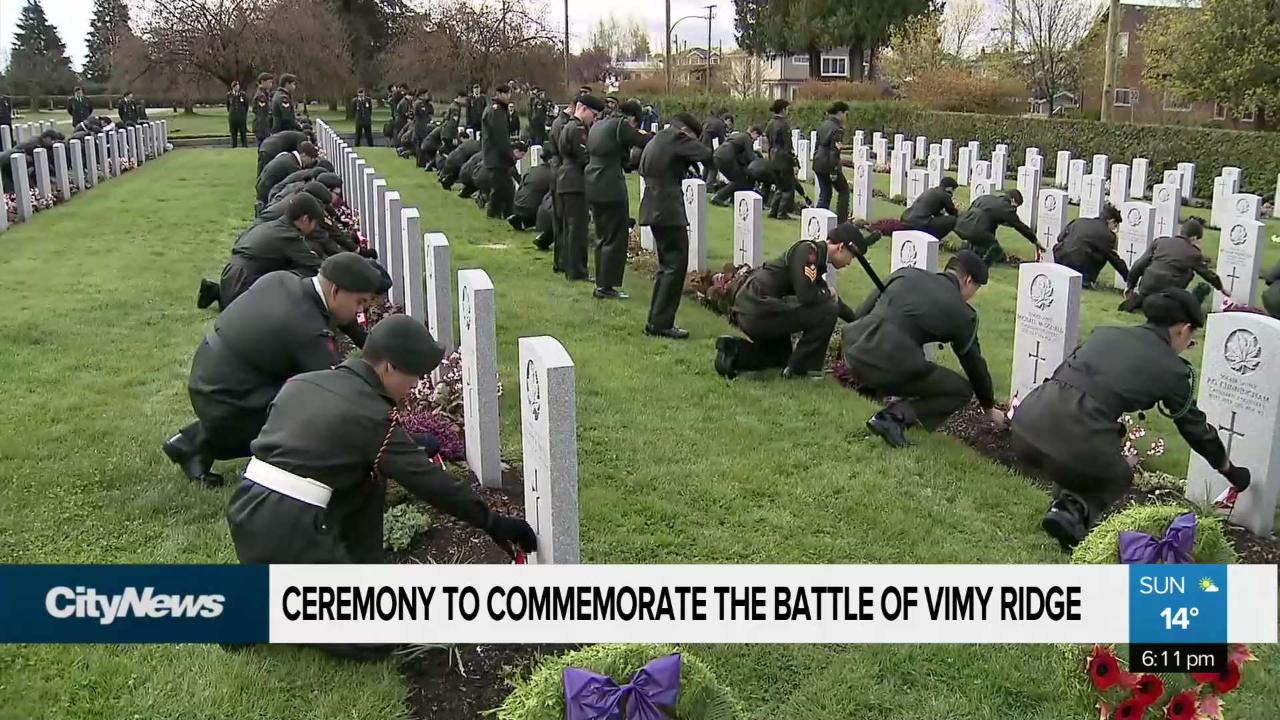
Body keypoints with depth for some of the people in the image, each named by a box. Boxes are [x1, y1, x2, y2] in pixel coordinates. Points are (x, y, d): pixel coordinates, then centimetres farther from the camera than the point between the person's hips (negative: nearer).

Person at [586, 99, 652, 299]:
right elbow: (645, 142, -10)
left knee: (603, 237, 16)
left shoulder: (598, 125, 14)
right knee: (616, 238, -2)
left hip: (593, 186, 9)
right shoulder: (621, 125, -11)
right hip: (611, 187, -9)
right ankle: (607, 287, -2)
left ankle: (601, 285, 19)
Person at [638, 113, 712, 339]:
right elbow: (706, 155, -11)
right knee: (676, 266, -6)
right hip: (669, 210, -10)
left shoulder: (654, 142, 19)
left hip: (653, 209, 10)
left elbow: (643, 169, 22)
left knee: (666, 266, 16)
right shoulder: (676, 138, -8)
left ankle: (655, 321, 18)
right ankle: (662, 323, -7)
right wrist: (694, 141, 8)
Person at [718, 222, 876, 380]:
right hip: (759, 311, -11)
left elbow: (832, 298, 31)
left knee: (781, 356, 33)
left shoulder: (815, 255, 17)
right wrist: (829, 294, -3)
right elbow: (806, 297, -24)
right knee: (827, 311, -12)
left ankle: (733, 351, 14)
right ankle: (799, 368, -2)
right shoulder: (808, 250, -12)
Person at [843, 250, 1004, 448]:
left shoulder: (906, 274, 17)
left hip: (854, 352, 7)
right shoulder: (961, 313, 8)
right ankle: (895, 417, -3)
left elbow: (860, 313, 18)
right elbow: (974, 363, 20)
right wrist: (990, 408, 35)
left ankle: (902, 405, 23)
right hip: (891, 368, -6)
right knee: (962, 390, 13)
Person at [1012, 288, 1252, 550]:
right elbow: (1196, 427, 25)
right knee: (1117, 478, 29)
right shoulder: (1173, 370, 13)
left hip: (1028, 422, 5)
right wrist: (1229, 469, 43)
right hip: (1075, 437, -4)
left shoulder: (1106, 332, 23)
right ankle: (1074, 511, 3)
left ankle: (1067, 505, 14)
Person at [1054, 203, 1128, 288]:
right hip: (1078, 265, -6)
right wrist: (1128, 279, 15)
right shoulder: (1106, 235, 2)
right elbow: (1115, 259, 6)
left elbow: (1060, 238, 18)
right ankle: (1088, 279, 5)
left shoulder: (1079, 221, 17)